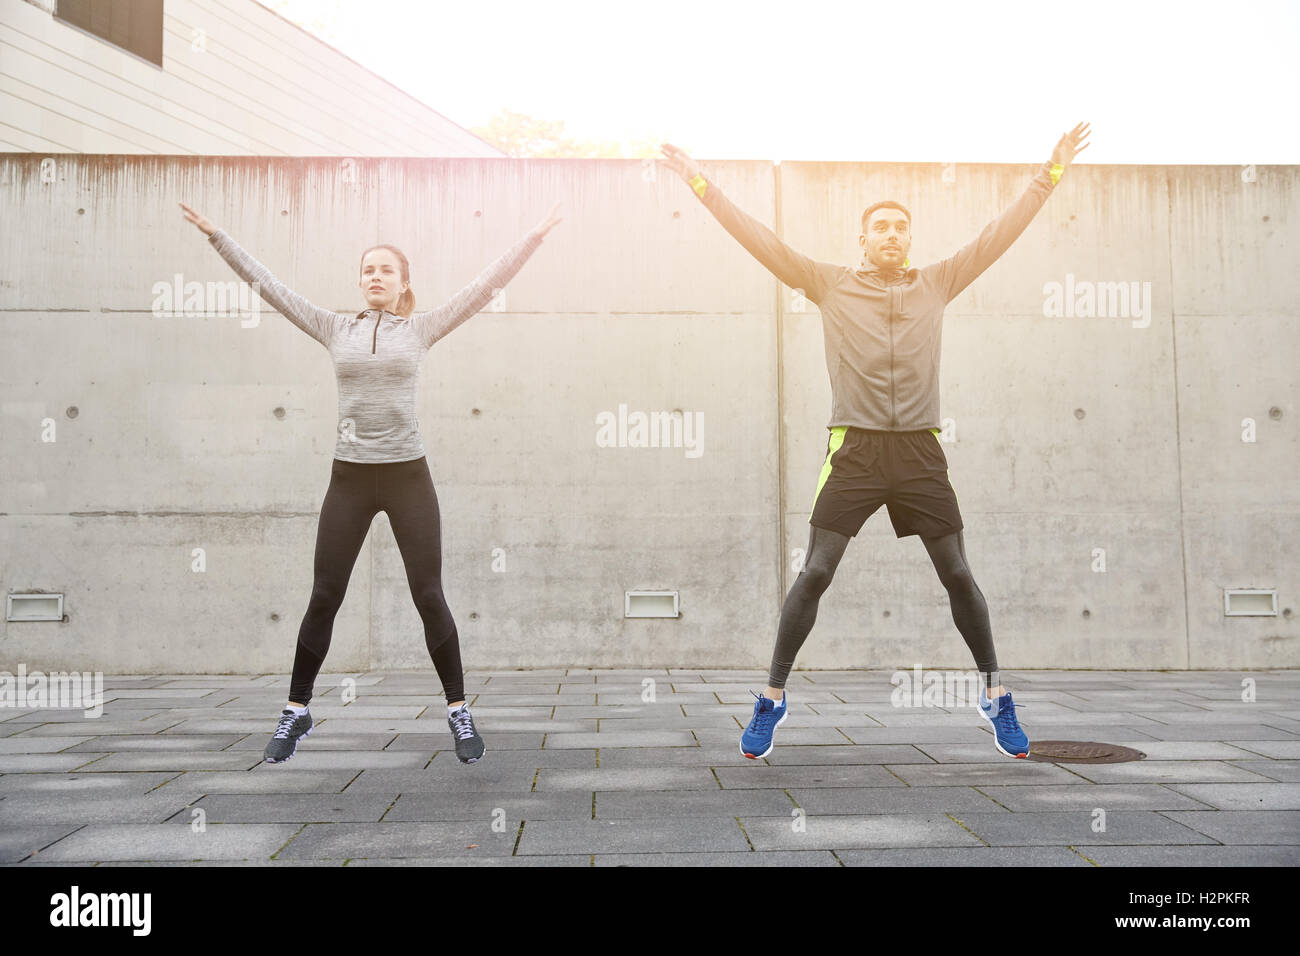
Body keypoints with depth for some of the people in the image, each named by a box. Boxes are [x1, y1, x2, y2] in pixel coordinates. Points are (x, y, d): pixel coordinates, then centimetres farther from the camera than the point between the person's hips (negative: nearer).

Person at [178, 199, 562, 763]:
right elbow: (268, 286, 9)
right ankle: (297, 711, 19)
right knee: (324, 599, 5)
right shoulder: (335, 329, 8)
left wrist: (534, 237, -2)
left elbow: (487, 286, 1)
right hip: (349, 478, 2)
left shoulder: (421, 328, 4)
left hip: (408, 475, -1)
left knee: (429, 597, 0)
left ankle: (458, 710, 12)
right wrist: (217, 237, 6)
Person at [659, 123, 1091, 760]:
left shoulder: (937, 283, 12)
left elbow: (1001, 232, 12)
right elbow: (762, 241, 3)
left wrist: (1051, 173, 9)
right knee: (814, 574, -4)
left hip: (920, 451, 2)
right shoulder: (831, 285, 7)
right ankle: (772, 697, 7)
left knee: (958, 574, 6)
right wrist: (702, 185, -1)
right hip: (854, 449, -2)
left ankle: (994, 695, 22)